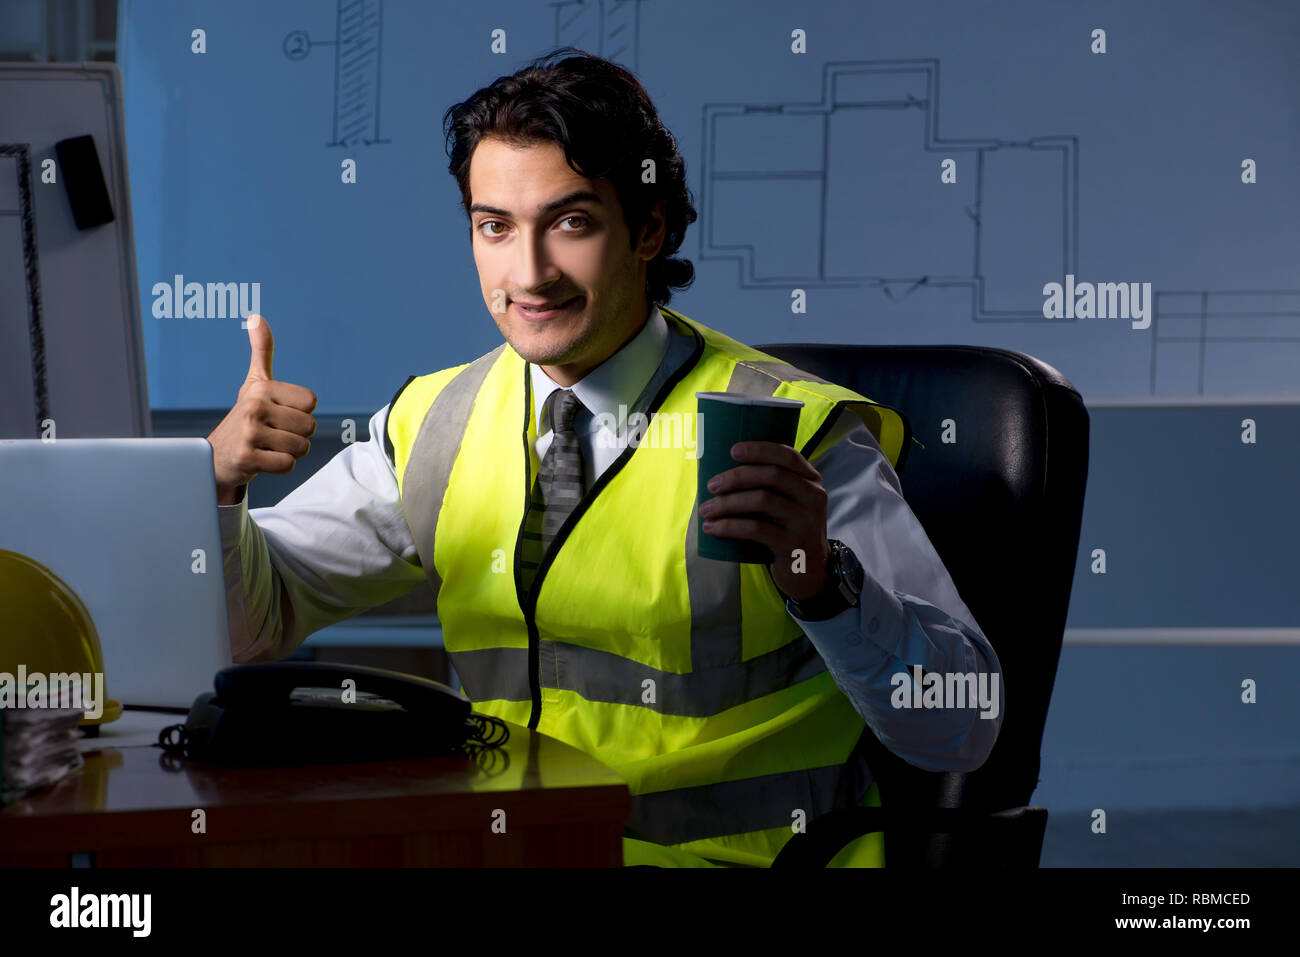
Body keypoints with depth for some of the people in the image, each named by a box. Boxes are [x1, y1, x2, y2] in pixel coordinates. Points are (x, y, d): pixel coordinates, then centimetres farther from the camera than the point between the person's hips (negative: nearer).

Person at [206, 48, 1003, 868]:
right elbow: (254, 619, 14)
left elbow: (962, 731, -10)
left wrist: (821, 580, -28)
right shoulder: (432, 424, 8)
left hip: (736, 858, -3)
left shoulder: (793, 437, -8)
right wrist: (224, 476, -6)